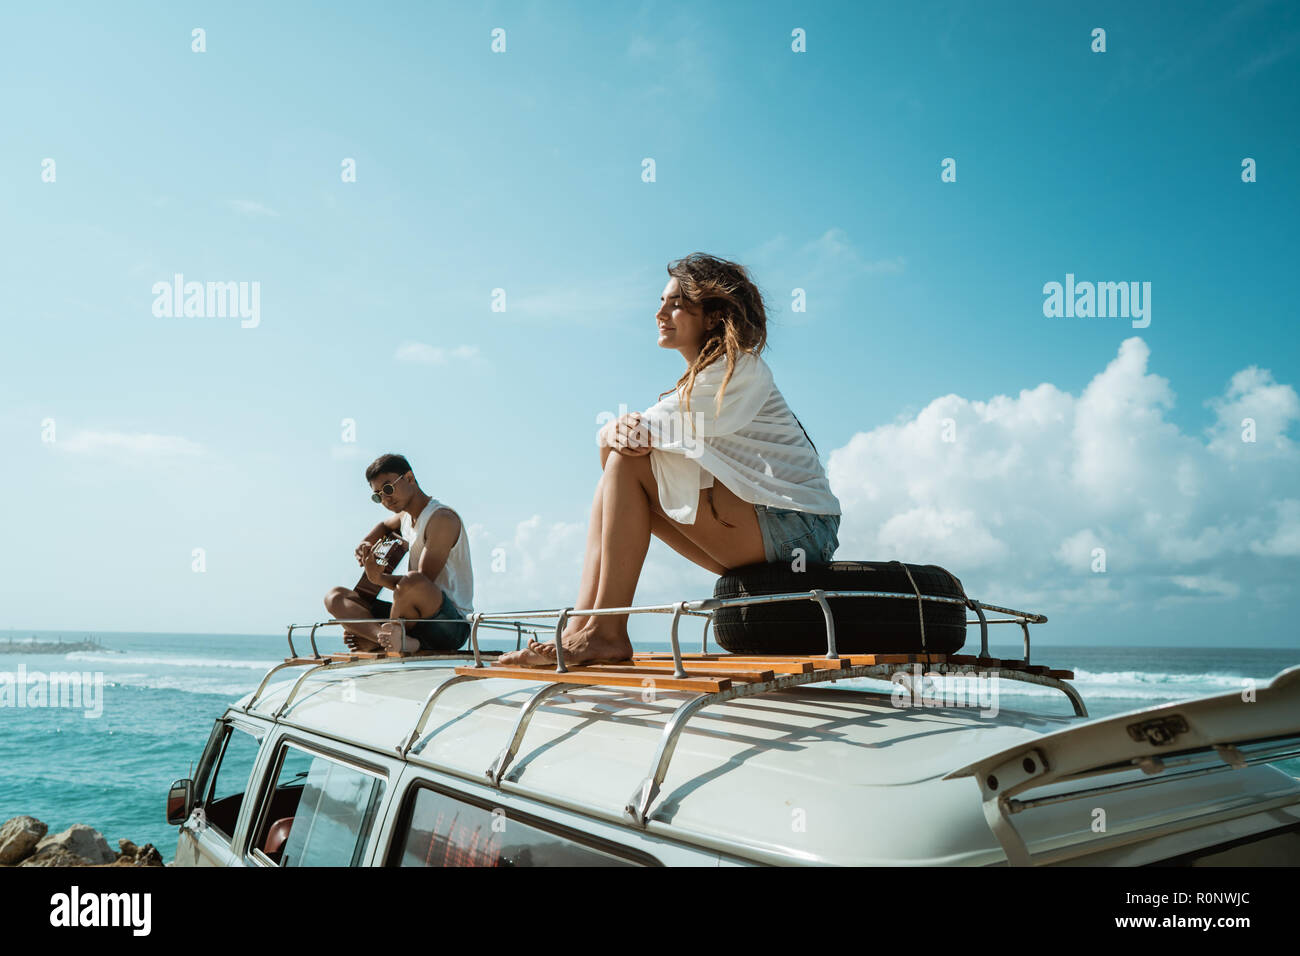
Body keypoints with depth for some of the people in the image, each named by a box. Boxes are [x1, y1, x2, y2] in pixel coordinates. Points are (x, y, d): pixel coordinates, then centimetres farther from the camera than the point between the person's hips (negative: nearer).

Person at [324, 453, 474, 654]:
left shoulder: (443, 519, -13)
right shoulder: (405, 516, 15)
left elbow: (424, 579, -20)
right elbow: (384, 525, 41)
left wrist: (380, 579, -29)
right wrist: (365, 544, 19)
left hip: (453, 625, -9)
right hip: (420, 619, 9)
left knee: (413, 582, -40)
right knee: (335, 597, 2)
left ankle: (374, 640, -12)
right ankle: (401, 641, -24)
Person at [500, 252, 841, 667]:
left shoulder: (741, 369, -10)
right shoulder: (701, 379, 19)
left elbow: (640, 434, -17)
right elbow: (635, 436, 6)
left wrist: (612, 434, 4)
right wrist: (616, 435, -16)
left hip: (796, 527, -9)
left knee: (629, 466, -16)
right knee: (616, 483, 3)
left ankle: (606, 632, -16)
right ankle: (580, 629, -6)